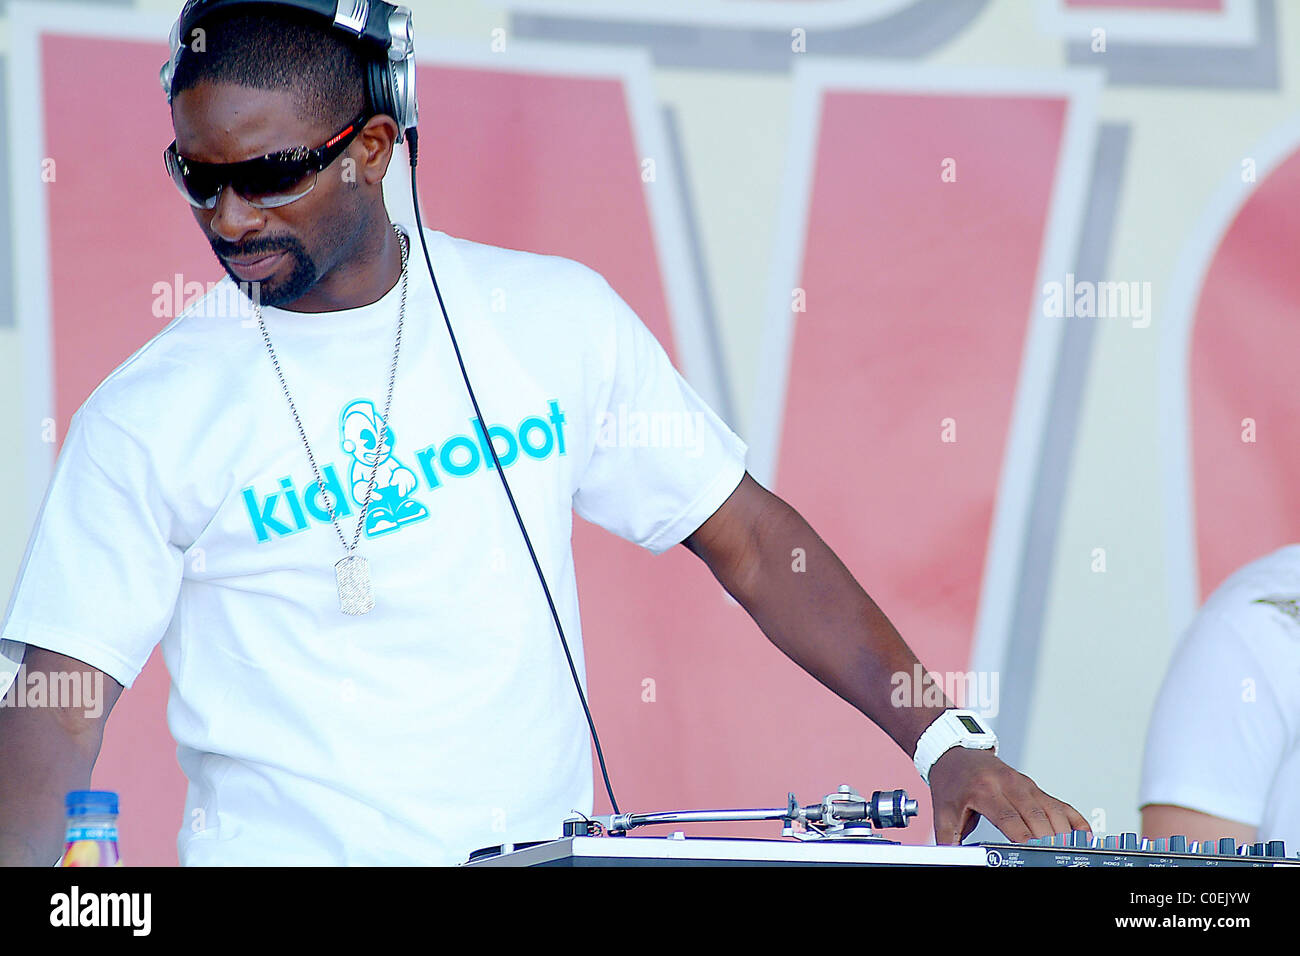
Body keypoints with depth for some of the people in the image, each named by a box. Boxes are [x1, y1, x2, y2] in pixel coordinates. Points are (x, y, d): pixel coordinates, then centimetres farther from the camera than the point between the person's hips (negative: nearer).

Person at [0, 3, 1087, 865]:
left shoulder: (556, 318, 6)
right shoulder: (144, 419, 0)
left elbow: (748, 537, 10)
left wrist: (943, 741, 3)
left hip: (544, 844, 2)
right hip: (282, 856, -2)